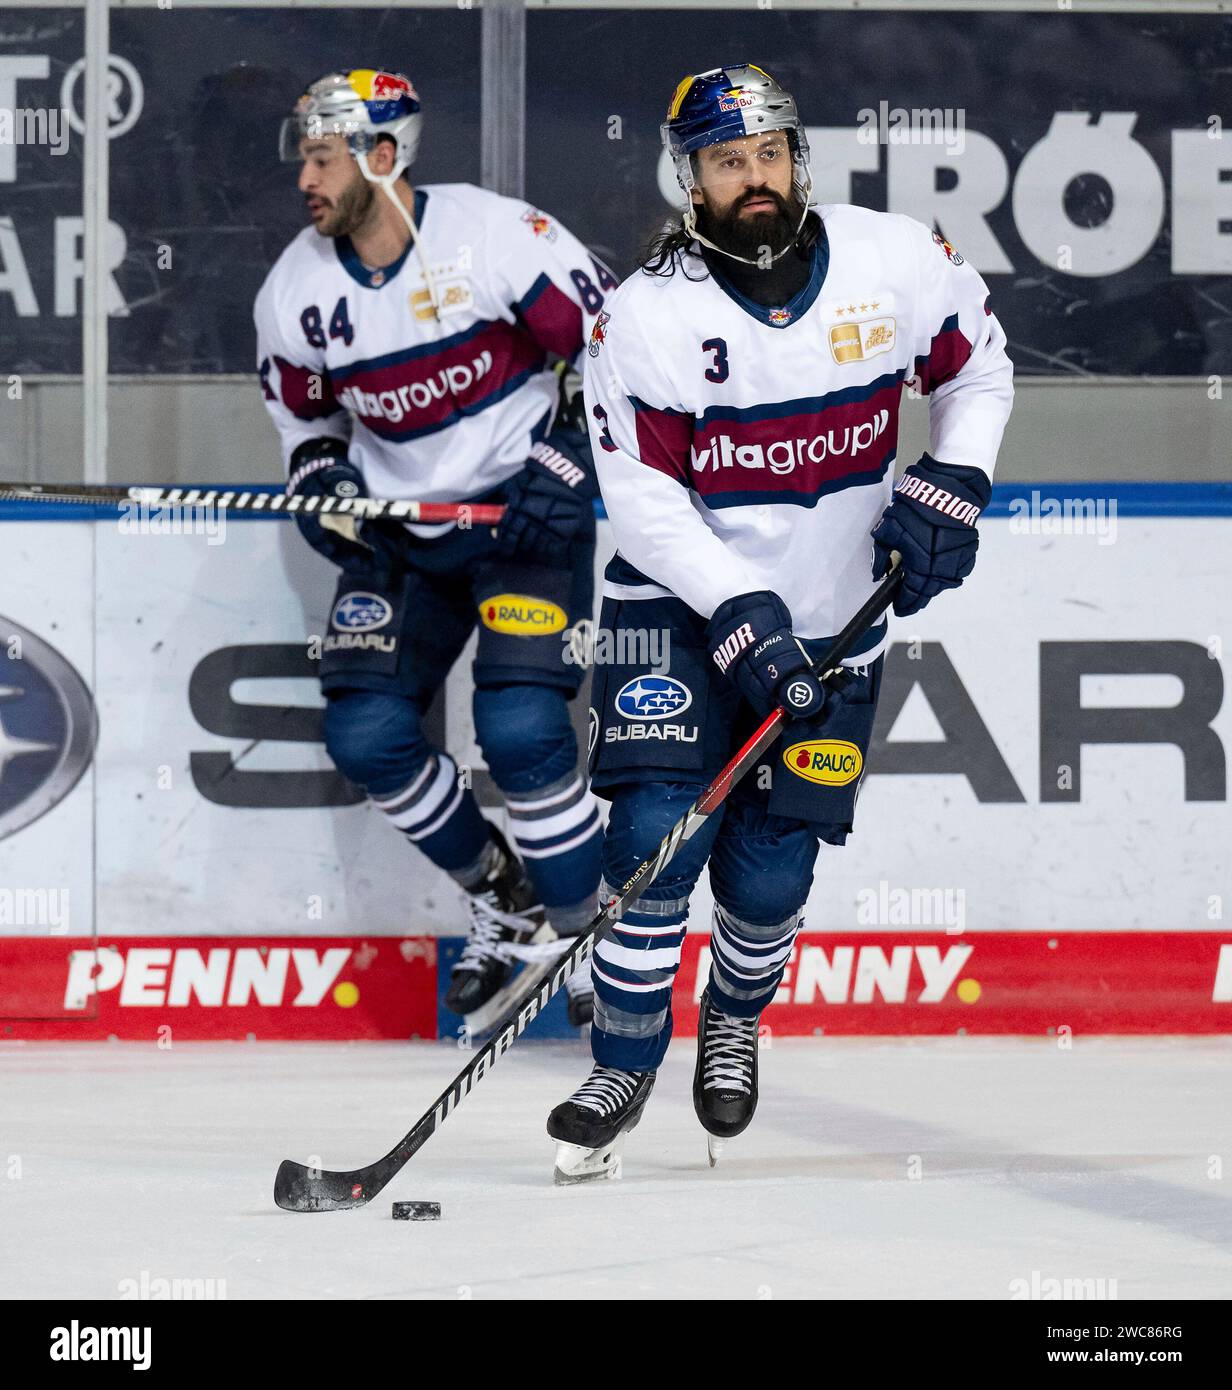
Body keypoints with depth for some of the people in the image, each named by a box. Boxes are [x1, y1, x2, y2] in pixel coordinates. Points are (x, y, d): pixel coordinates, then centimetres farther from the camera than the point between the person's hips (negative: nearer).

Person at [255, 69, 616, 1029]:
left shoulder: (496, 237, -18)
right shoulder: (296, 292, -1)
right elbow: (306, 417, 16)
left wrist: (561, 463, -19)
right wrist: (323, 486, -4)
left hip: (526, 509, -6)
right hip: (405, 529, 6)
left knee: (519, 724, -22)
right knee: (366, 732, -8)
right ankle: (507, 904, 15)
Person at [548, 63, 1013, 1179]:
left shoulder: (898, 264, -10)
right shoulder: (647, 315, -15)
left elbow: (978, 365, 8)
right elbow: (642, 496, -16)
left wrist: (951, 480, -9)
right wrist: (740, 615, -25)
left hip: (833, 619, 1)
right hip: (682, 603, -1)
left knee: (768, 872, 0)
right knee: (657, 829, -16)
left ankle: (736, 1021, 32)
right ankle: (624, 1069, -2)